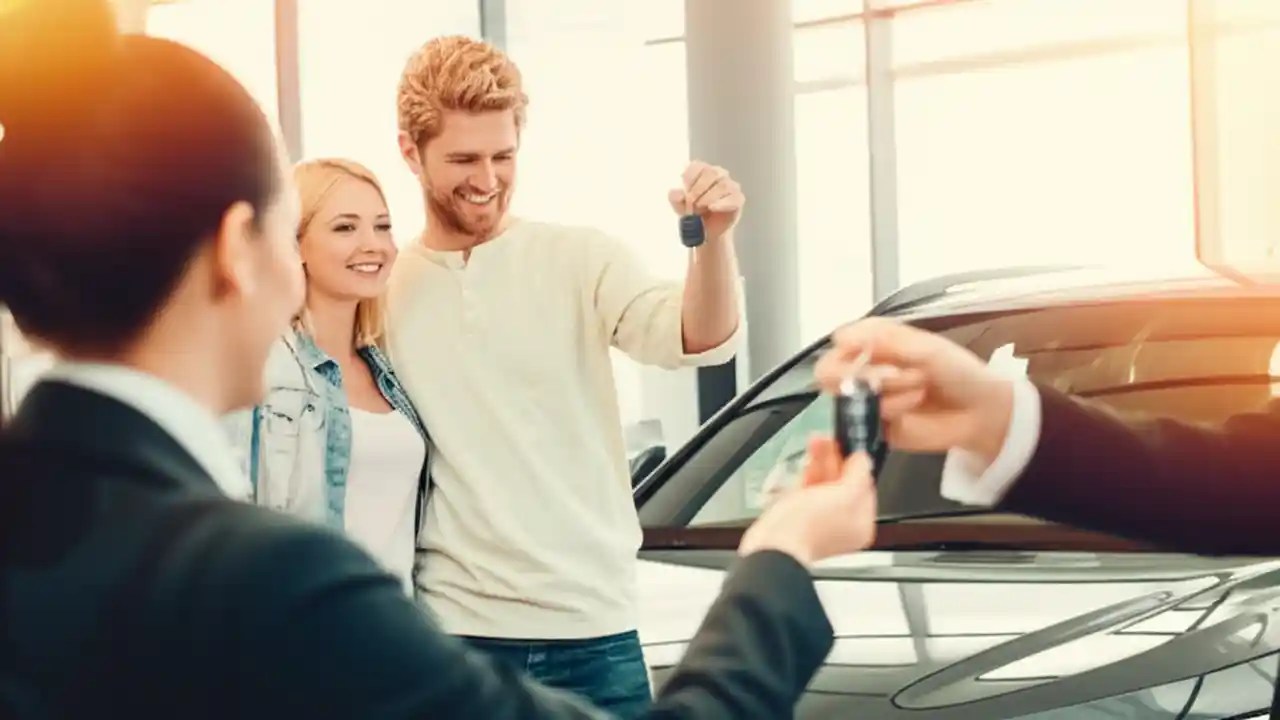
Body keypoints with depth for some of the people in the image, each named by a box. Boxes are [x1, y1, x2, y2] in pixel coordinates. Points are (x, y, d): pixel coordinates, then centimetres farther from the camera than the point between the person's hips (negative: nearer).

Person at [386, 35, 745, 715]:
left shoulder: (581, 260, 1)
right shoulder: (381, 291, 4)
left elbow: (699, 339, -15)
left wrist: (714, 238, -35)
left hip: (593, 631, 0)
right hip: (450, 634, 1)